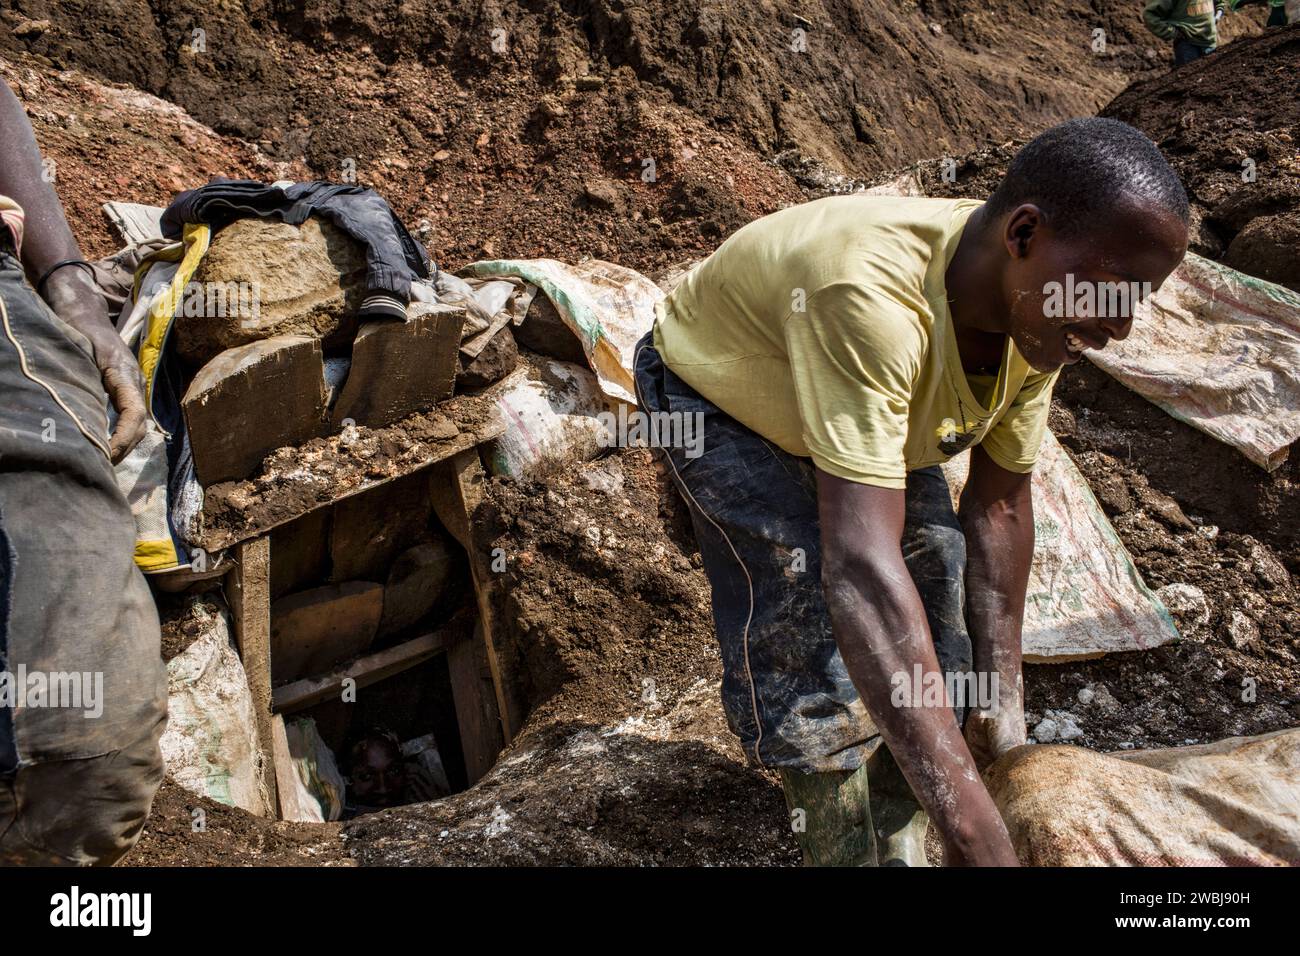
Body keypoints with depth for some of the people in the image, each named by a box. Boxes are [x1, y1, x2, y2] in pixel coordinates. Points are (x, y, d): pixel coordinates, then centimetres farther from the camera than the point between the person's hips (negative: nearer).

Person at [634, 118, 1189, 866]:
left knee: (936, 562, 0)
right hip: (716, 394, -7)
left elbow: (1000, 505, -8)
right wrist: (976, 830, -51)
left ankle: (900, 842, 18)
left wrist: (1000, 695, -7)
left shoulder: (1038, 320, -20)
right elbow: (861, 566, -53)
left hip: (855, 398, 7)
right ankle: (851, 850, 5)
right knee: (810, 616, -21)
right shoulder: (872, 297, -47)